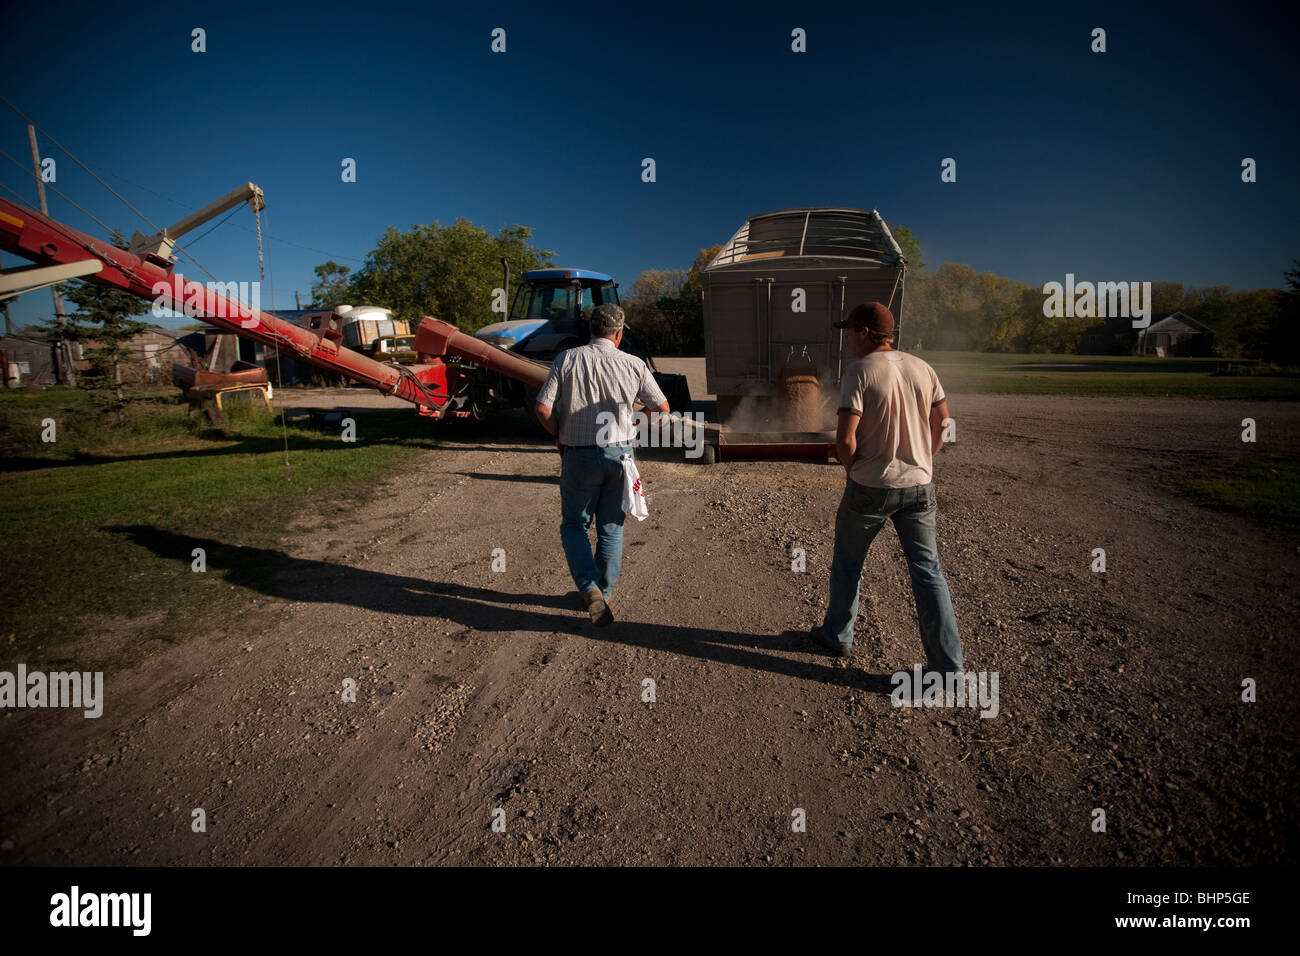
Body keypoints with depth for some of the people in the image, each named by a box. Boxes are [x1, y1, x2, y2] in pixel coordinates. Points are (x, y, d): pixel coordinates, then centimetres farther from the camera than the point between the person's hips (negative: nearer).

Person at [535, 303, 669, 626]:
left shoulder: (567, 360, -6)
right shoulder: (633, 365, -4)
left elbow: (543, 409, -11)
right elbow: (661, 407, 3)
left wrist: (559, 436, 8)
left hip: (578, 456, -1)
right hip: (620, 454, 1)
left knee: (574, 525, 13)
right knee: (611, 527, 15)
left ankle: (590, 589, -4)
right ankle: (603, 593, 25)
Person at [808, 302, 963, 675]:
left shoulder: (859, 372, -12)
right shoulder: (922, 369, 5)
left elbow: (845, 438, -18)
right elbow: (943, 424, 10)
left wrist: (852, 470, 0)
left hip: (869, 487, -4)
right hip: (919, 486, 5)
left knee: (847, 563, 16)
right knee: (928, 571, 9)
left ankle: (837, 635, 31)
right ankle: (948, 665, 11)